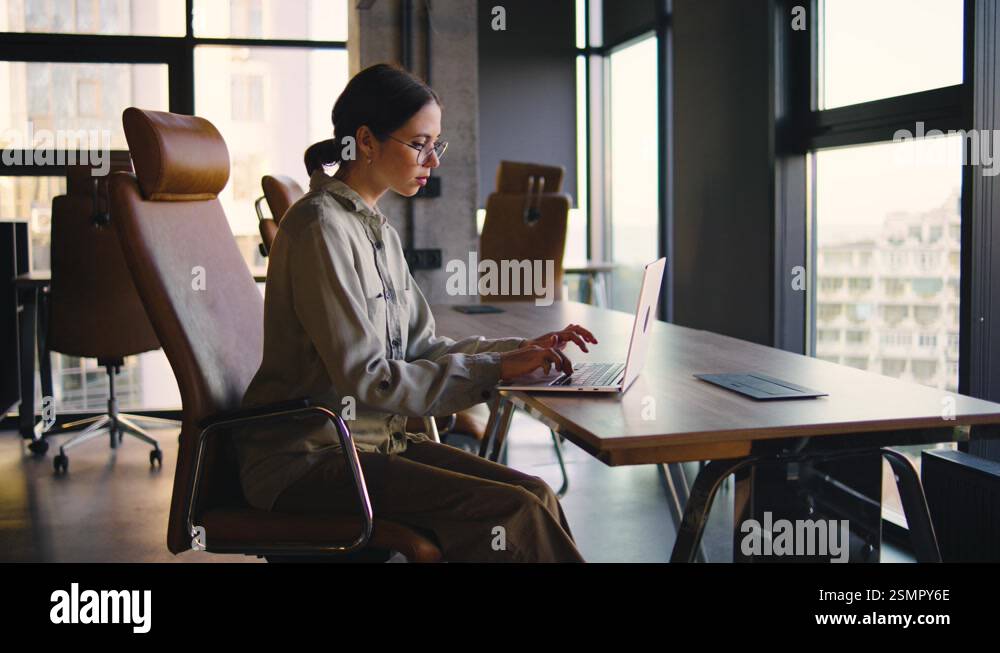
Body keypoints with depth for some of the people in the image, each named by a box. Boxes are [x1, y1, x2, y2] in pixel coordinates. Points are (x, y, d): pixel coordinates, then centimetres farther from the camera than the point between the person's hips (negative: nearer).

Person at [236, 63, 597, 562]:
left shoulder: (376, 228, 13)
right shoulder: (321, 228, -16)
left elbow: (419, 348, 13)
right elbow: (366, 381, -20)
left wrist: (520, 350, 2)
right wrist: (493, 368, -19)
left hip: (371, 439, 8)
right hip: (304, 462, -8)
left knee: (535, 495, -11)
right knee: (513, 511, -22)